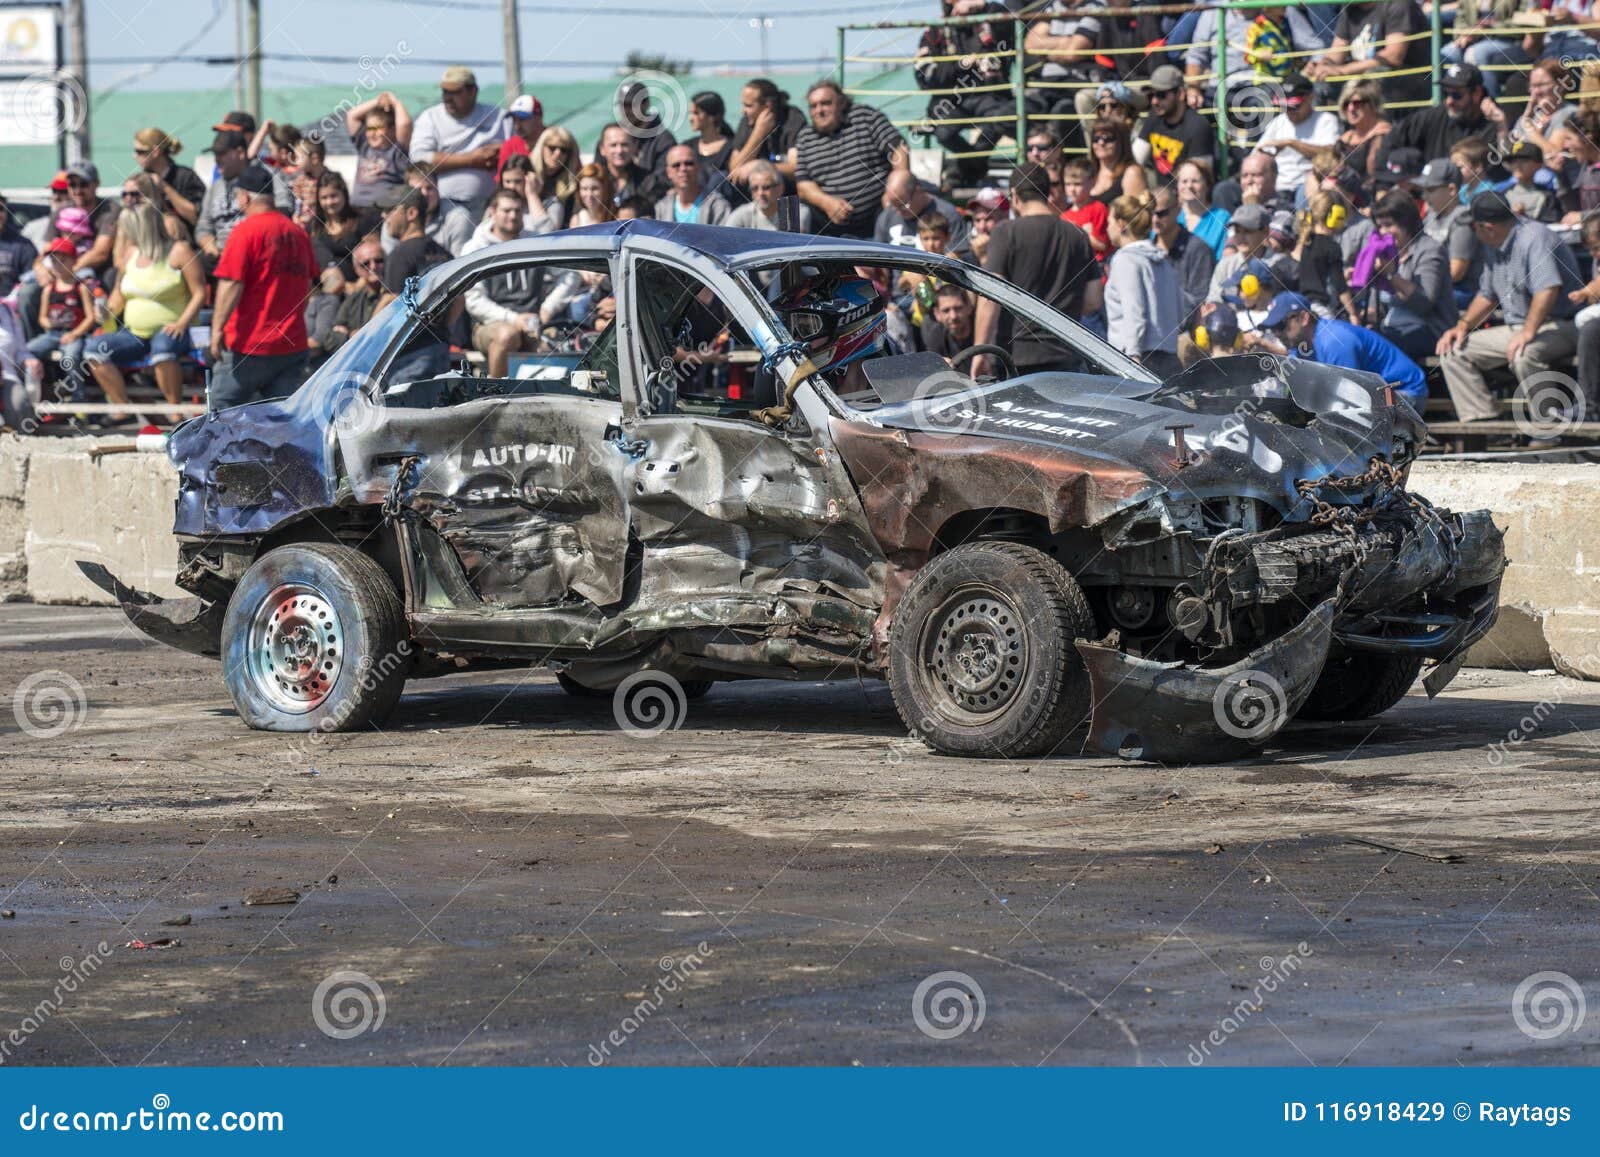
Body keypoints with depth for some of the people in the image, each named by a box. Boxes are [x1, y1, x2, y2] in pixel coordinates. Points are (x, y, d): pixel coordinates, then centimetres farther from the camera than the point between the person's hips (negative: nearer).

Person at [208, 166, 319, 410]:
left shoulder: (245, 230, -10)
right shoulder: (298, 233, 9)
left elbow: (231, 284, -17)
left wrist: (217, 328, -14)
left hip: (249, 344, -6)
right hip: (293, 344, 6)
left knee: (223, 409, 5)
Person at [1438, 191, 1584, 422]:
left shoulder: (1534, 237, -17)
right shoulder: (1493, 248, 13)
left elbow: (1548, 288, -30)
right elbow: (1487, 295, 25)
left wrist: (1528, 332, -35)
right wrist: (1463, 325, 8)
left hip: (1559, 327, -10)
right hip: (1515, 329, 10)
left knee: (1523, 356, -40)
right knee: (1452, 352, 1)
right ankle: (1482, 422, -9)